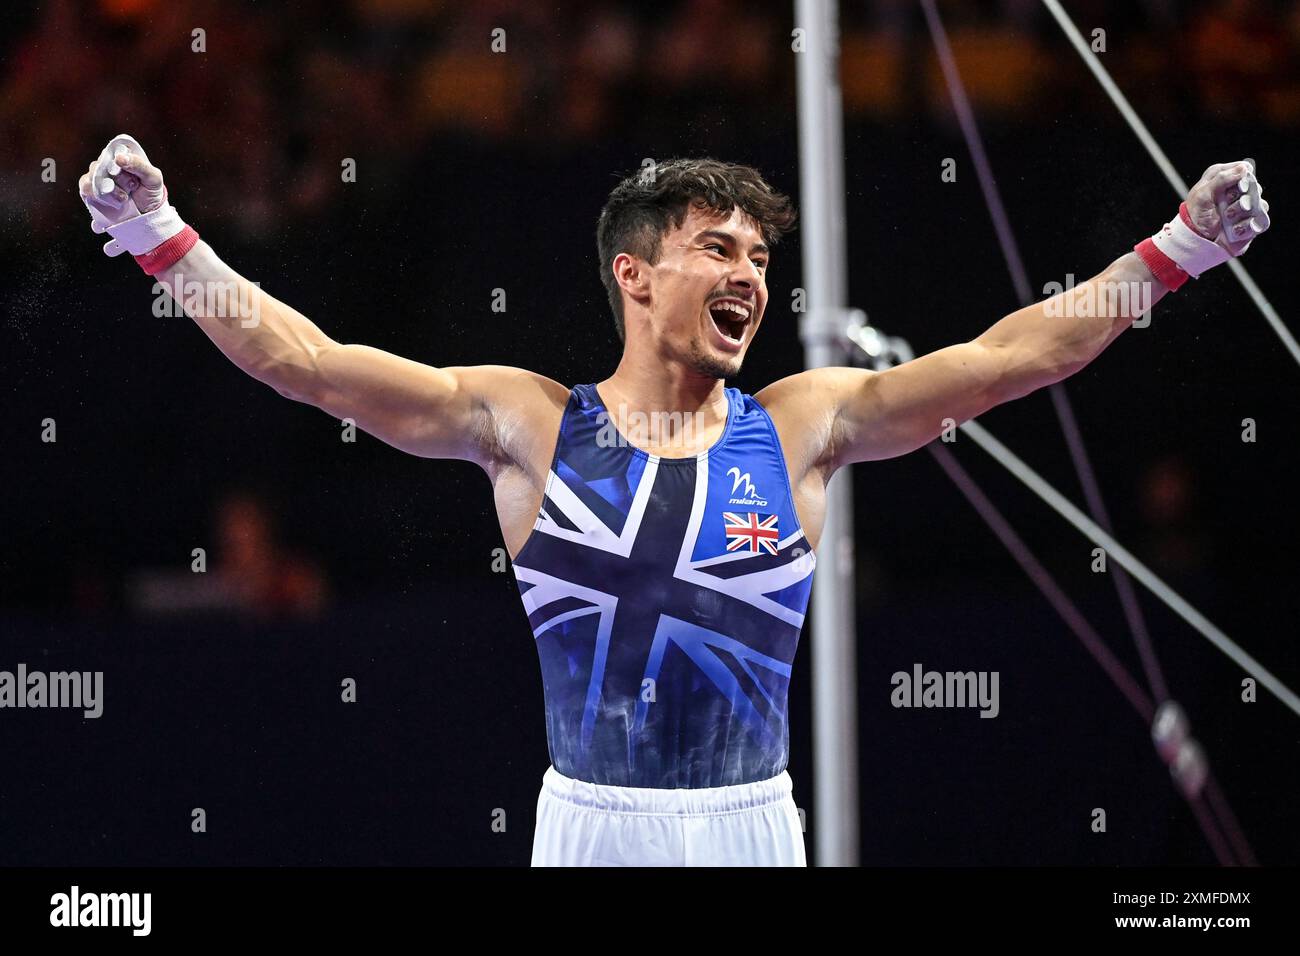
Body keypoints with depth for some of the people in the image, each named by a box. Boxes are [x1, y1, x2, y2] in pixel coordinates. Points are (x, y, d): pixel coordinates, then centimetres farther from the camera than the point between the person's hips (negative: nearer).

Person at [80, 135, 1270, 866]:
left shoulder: (806, 423, 4)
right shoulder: (528, 423, 0)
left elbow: (1013, 354, 0)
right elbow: (310, 363, -3)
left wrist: (1181, 249, -7)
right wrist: (158, 238, -11)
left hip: (750, 828, 1)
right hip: (588, 826, -1)